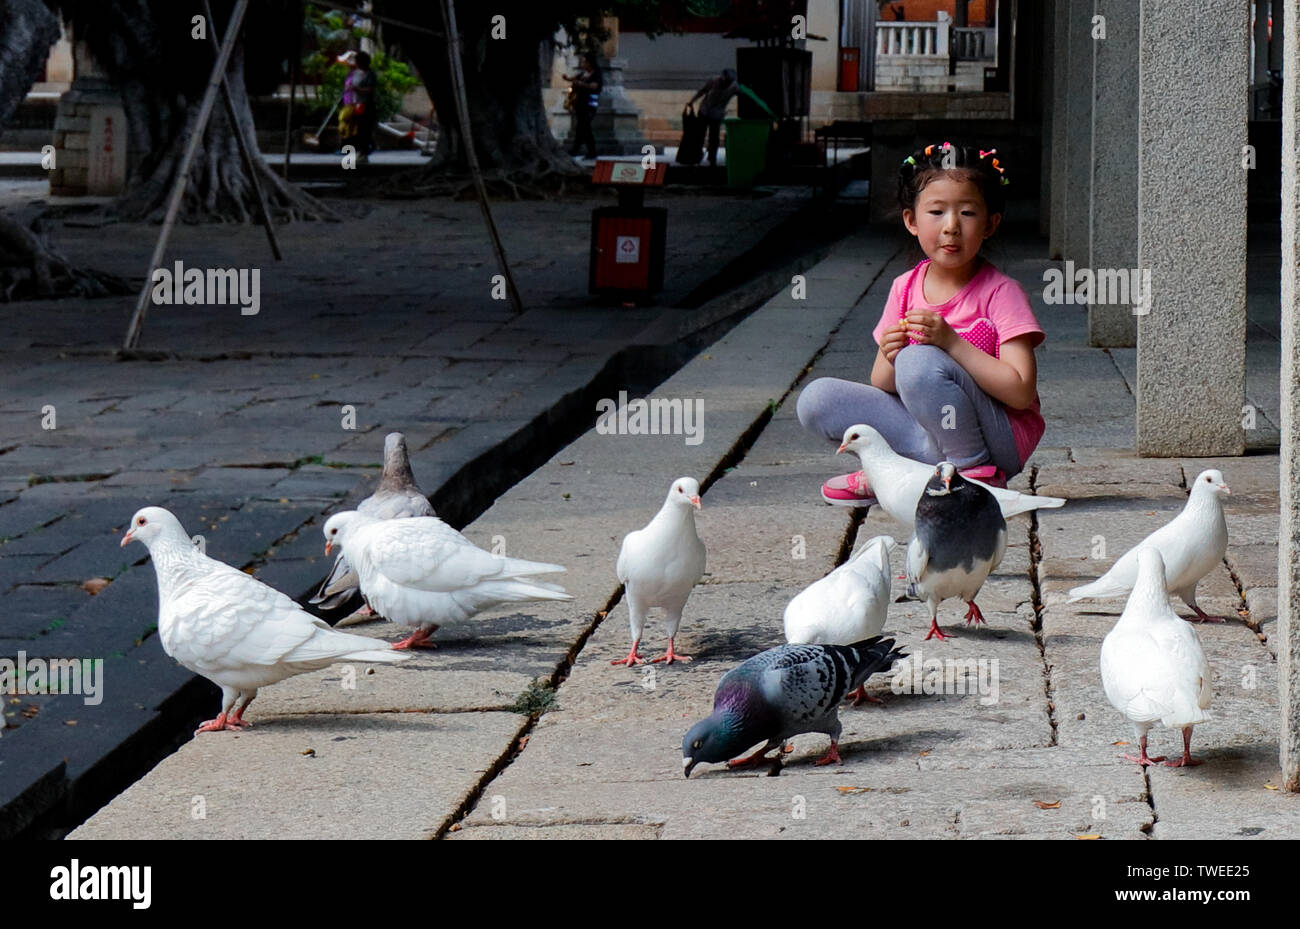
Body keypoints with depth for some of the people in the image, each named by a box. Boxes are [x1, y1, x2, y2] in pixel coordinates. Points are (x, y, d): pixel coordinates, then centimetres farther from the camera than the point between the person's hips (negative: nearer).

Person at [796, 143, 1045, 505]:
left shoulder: (1000, 292, -10)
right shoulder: (905, 288, 6)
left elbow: (1022, 393, -19)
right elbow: (882, 388, 9)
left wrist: (950, 341, -26)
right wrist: (890, 361, -16)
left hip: (1000, 441, -6)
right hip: (930, 435, 6)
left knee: (920, 362, -30)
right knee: (817, 400, -8)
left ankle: (975, 473, -14)